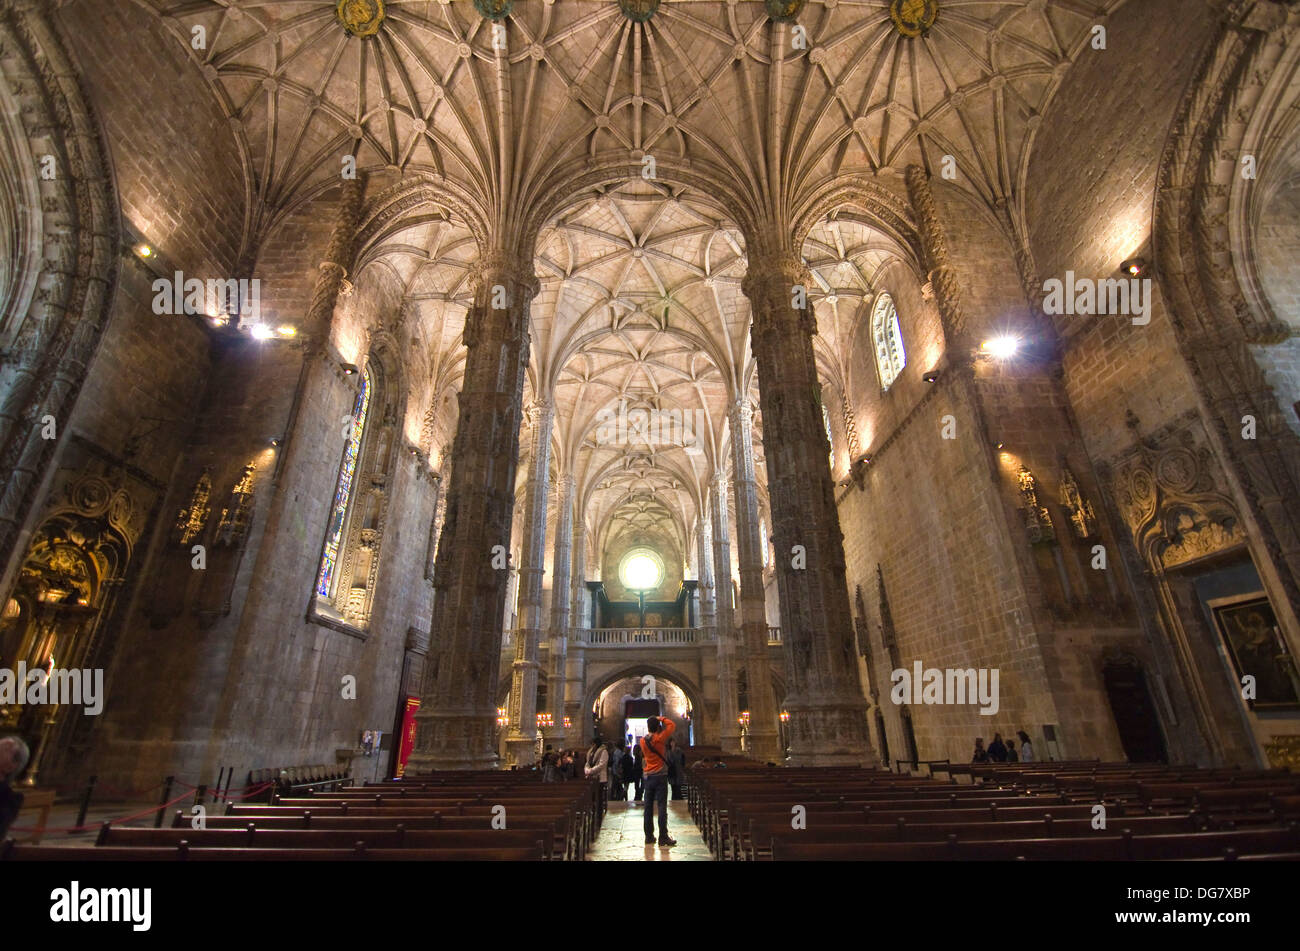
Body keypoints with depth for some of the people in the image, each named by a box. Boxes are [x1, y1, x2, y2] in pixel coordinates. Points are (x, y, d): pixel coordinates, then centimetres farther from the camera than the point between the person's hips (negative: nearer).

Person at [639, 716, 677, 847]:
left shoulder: (642, 741, 0)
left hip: (648, 777, 5)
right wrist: (661, 718, 4)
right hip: (660, 776, -5)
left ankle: (649, 837, 16)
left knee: (648, 807, 10)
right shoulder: (660, 738, -14)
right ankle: (663, 839, -3)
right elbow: (672, 725, -6)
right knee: (662, 807, -3)